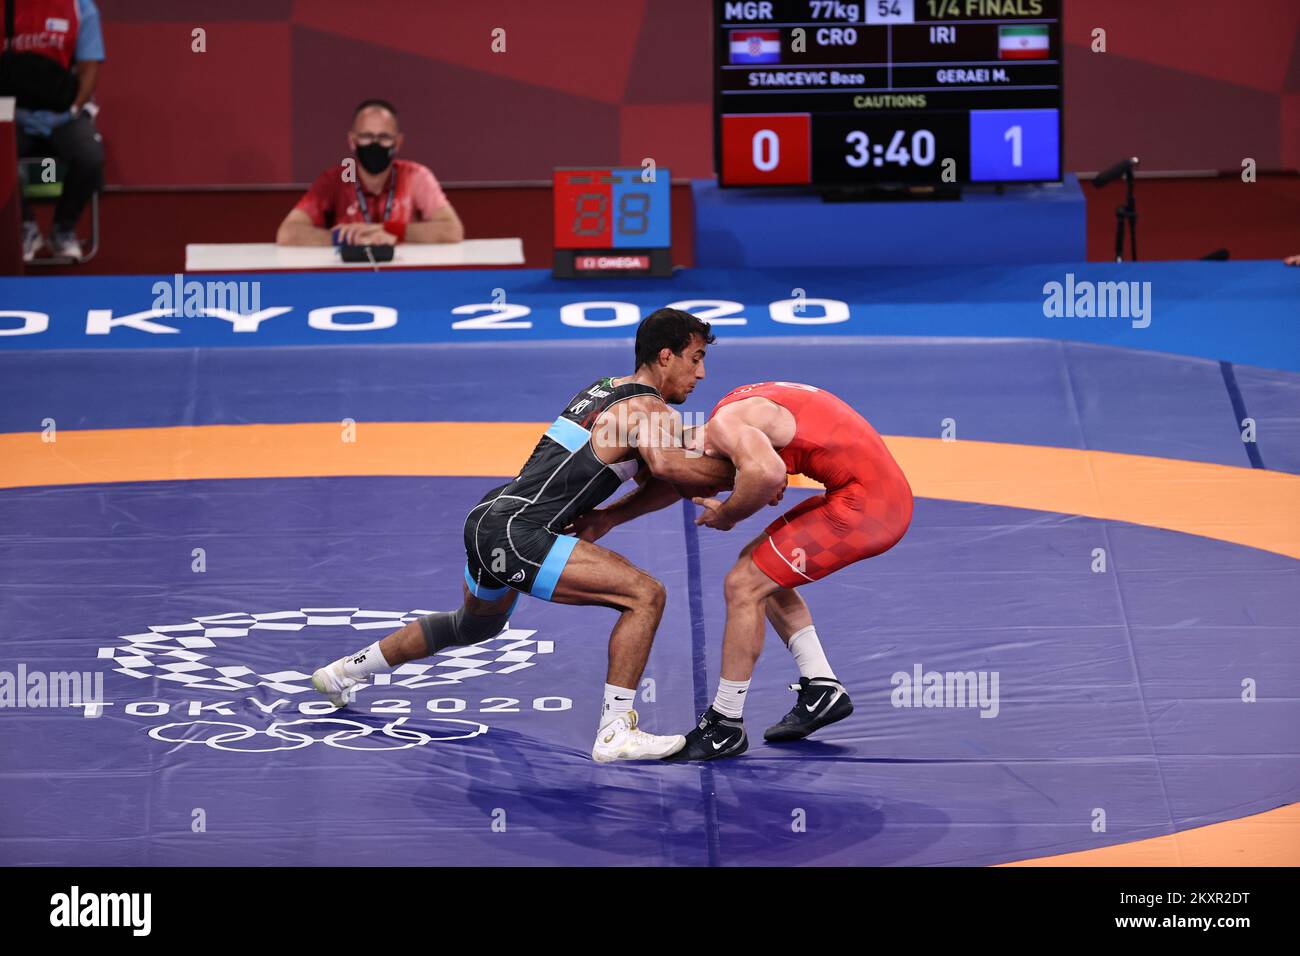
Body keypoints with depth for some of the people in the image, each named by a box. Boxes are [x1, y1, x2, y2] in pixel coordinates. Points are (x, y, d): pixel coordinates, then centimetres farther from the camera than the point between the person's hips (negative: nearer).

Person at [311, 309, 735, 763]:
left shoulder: (606, 388, 17)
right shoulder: (653, 412, -10)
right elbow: (666, 465, -31)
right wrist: (738, 473, -23)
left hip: (489, 518, 10)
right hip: (516, 537, -10)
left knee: (476, 623, 36)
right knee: (645, 595, -14)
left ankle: (342, 673, 49)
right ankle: (614, 733, -14)